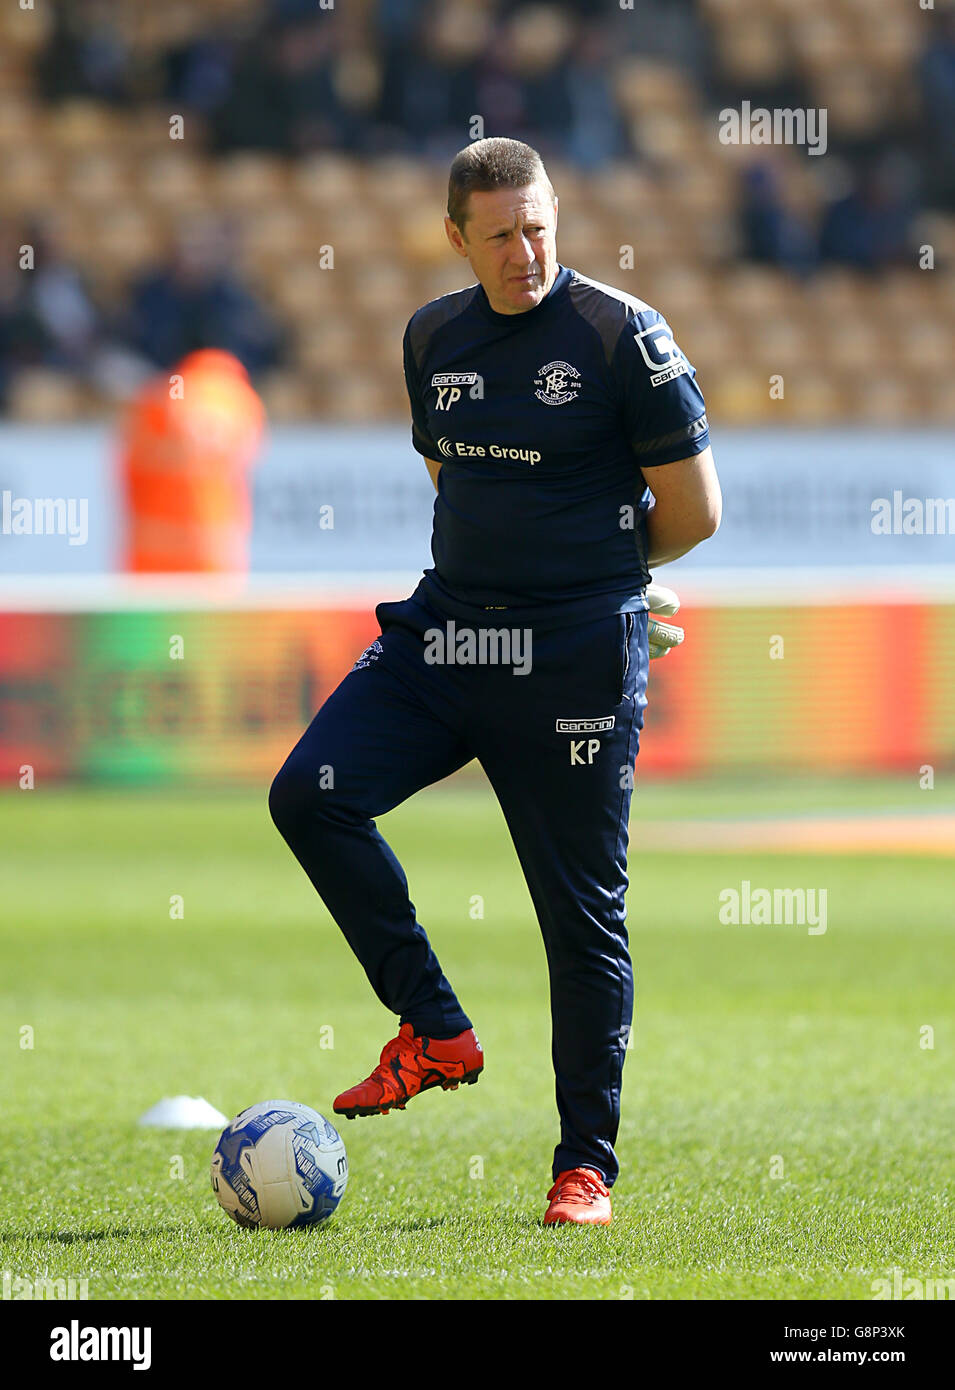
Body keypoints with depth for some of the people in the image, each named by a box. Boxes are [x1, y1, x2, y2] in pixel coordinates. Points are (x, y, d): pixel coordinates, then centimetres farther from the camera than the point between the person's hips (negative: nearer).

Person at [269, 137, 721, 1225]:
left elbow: (693, 513, -5)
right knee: (310, 794, -14)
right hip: (444, 630, 5)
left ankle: (586, 1164, 10)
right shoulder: (434, 337, 9)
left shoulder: (621, 335, -8)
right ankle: (436, 1031, -1)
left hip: (577, 662, -5)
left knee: (582, 910, -1)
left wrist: (590, 571, 9)